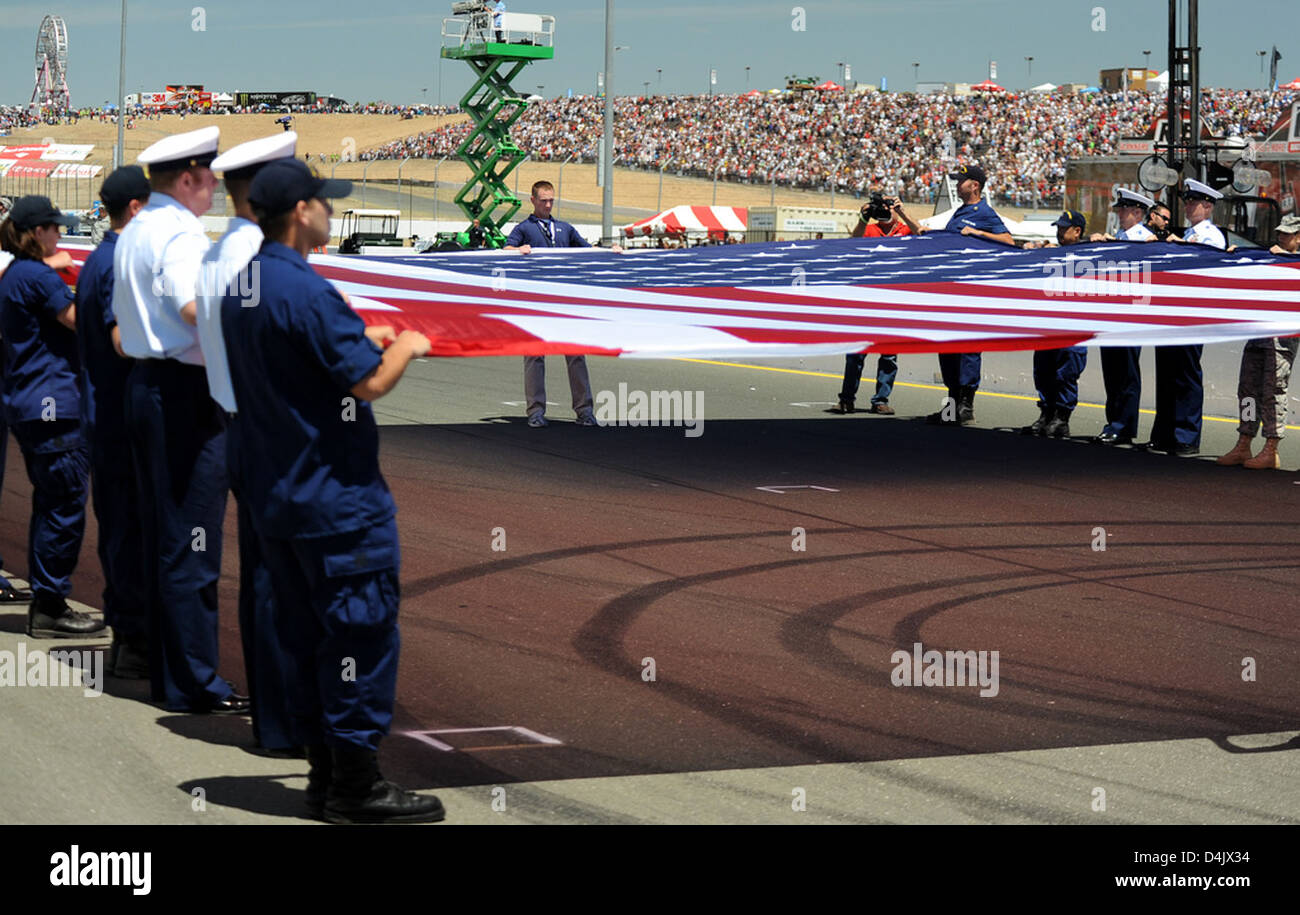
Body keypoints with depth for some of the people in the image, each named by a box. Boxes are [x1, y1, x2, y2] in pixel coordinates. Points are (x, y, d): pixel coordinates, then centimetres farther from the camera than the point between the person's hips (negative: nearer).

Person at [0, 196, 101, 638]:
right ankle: (50, 607, -5)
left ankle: (44, 604, 19)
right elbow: (80, 319, -17)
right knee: (65, 506, -7)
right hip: (54, 404, -11)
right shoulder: (38, 276, -13)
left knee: (49, 505, 15)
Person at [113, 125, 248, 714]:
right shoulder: (180, 233, -15)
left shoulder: (134, 231, 15)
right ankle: (194, 684, -2)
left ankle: (167, 671, 22)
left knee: (162, 537, 15)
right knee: (191, 547, -6)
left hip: (144, 384, 10)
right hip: (184, 394, -10)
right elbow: (197, 307, -31)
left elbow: (121, 320, 22)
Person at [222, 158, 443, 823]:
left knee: (304, 633, 14)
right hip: (335, 497, -9)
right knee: (361, 630, -3)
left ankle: (323, 772, 20)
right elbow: (370, 382, -21)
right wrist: (407, 347, -3)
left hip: (270, 493, 9)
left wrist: (360, 338, 20)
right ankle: (355, 785, 0)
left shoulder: (241, 288, 9)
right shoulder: (306, 291, -20)